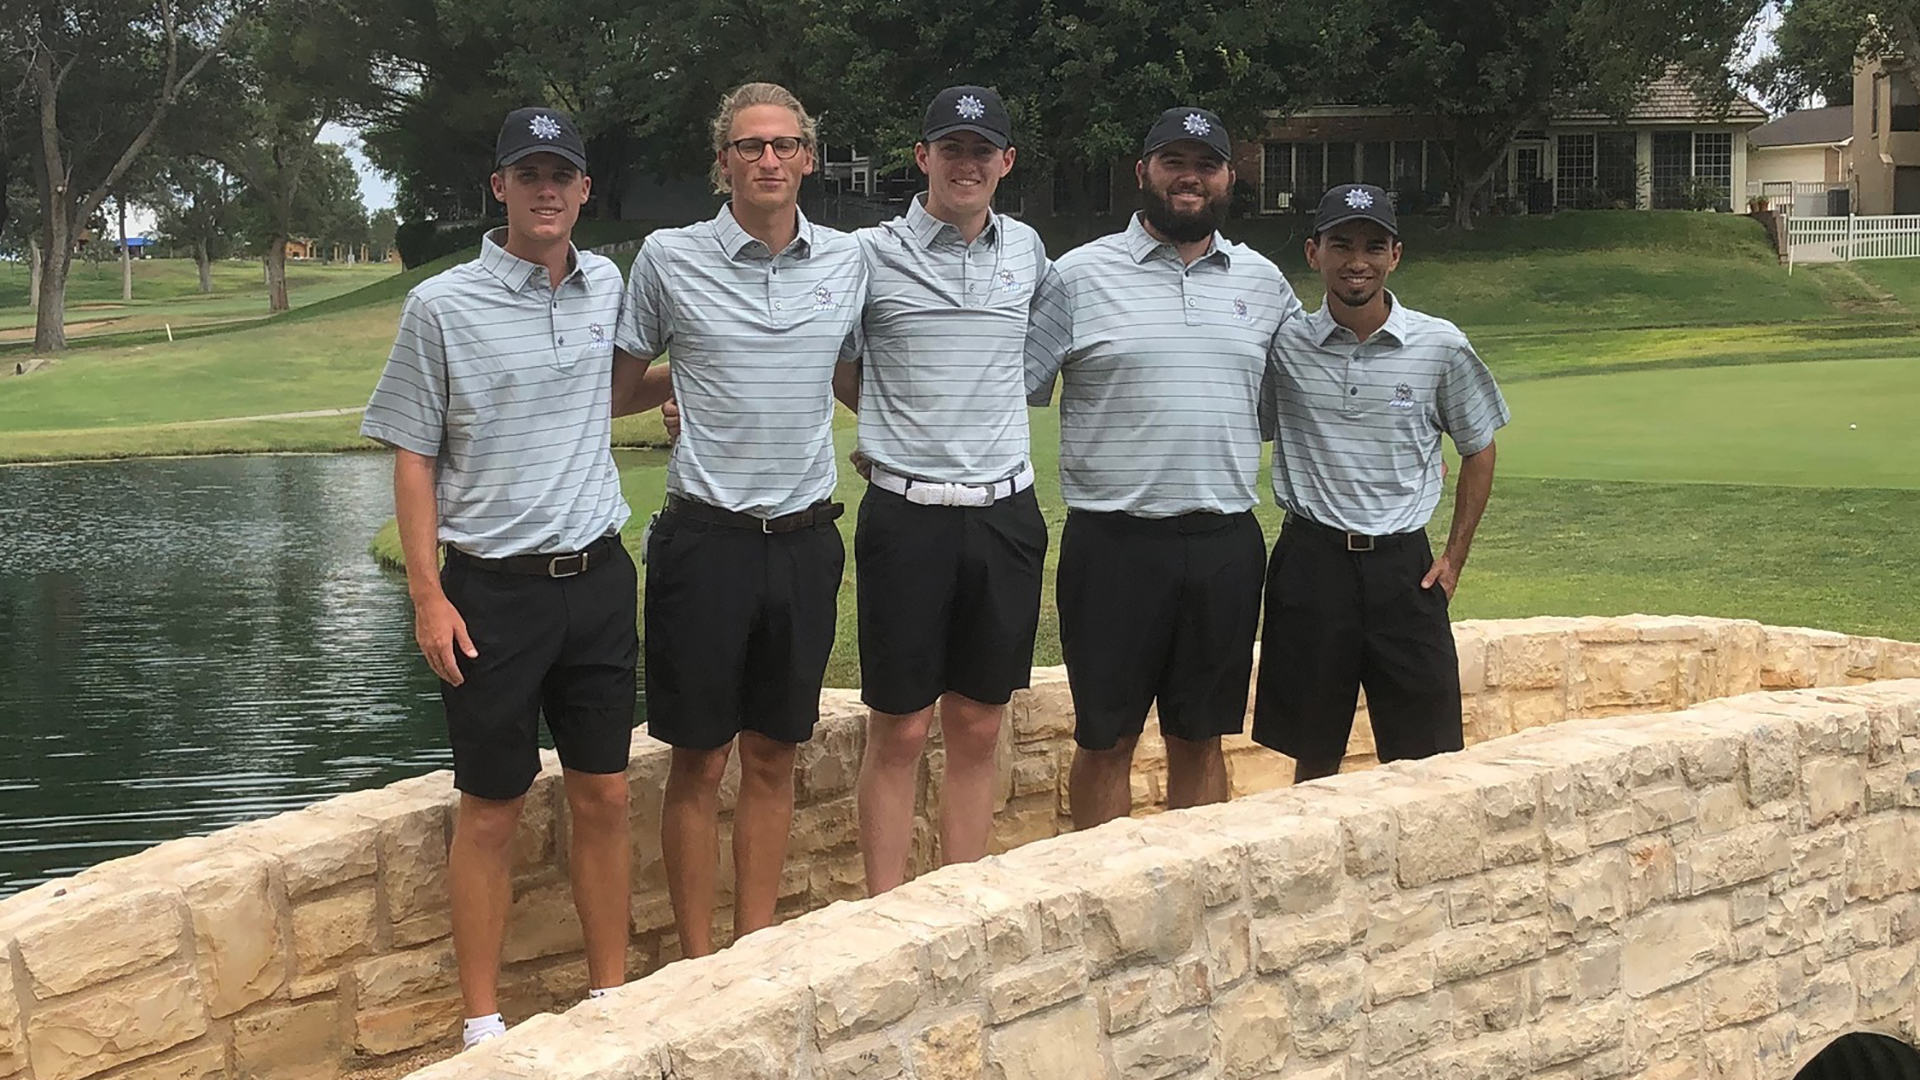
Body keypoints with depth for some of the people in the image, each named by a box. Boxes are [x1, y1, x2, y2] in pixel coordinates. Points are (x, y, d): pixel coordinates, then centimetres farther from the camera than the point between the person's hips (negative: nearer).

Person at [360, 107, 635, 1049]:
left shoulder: (608, 286, 6)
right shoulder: (442, 306, -7)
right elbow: (412, 456, -5)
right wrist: (428, 598, -10)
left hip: (598, 577, 4)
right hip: (493, 587, -4)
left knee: (603, 797, 9)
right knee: (492, 807, 3)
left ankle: (611, 995, 21)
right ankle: (483, 1022, 12)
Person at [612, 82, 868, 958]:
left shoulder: (848, 262, 5)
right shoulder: (669, 259, -3)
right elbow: (619, 391, 8)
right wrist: (689, 380, 1)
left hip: (804, 538, 3)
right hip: (705, 539, -3)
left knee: (772, 758, 11)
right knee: (700, 761, 3)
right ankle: (698, 966, 14)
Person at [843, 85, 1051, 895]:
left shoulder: (1027, 251, 9)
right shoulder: (871, 255, -4)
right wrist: (890, 438, -2)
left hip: (1005, 514, 4)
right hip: (907, 515, -3)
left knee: (977, 728, 9)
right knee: (900, 731, 1)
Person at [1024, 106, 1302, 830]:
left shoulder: (1262, 282, 11)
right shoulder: (1079, 275, -1)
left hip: (1226, 543, 3)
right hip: (1114, 542, -3)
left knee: (1200, 738, 11)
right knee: (1106, 739, 4)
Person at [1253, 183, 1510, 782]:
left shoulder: (1440, 346, 0)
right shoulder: (1283, 346, 0)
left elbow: (1478, 449, 11)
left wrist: (1454, 557, 7)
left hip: (1404, 565, 0)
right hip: (1311, 559, 0)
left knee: (1424, 762, 1)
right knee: (1314, 760, 7)